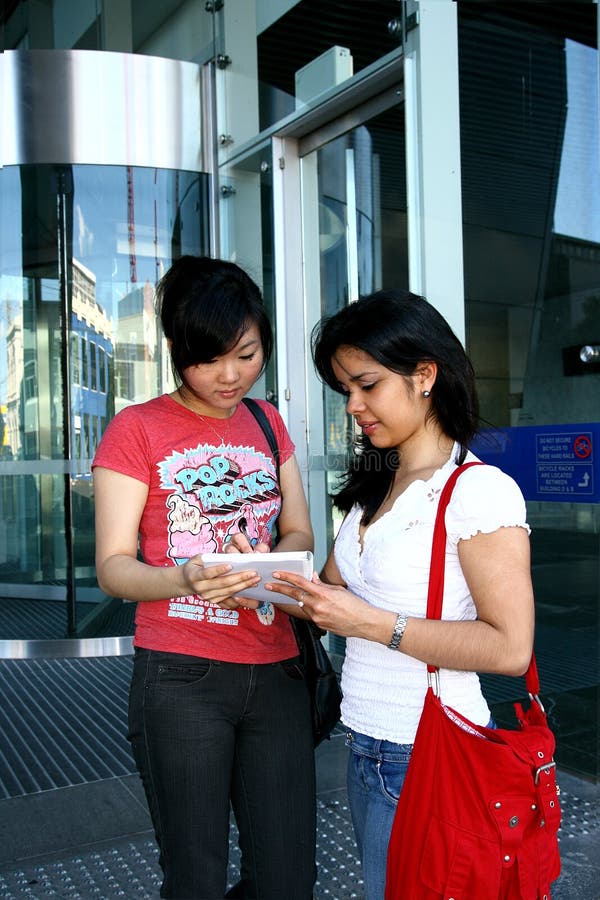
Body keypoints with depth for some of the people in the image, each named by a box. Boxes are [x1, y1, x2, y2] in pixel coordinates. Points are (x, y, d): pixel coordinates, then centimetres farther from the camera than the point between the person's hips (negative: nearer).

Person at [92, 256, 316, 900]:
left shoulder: (266, 423, 13)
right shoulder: (136, 429, -3)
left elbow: (299, 534, 10)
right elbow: (112, 567, -7)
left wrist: (265, 560, -13)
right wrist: (188, 580, -27)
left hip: (275, 671, 5)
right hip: (181, 677, -4)